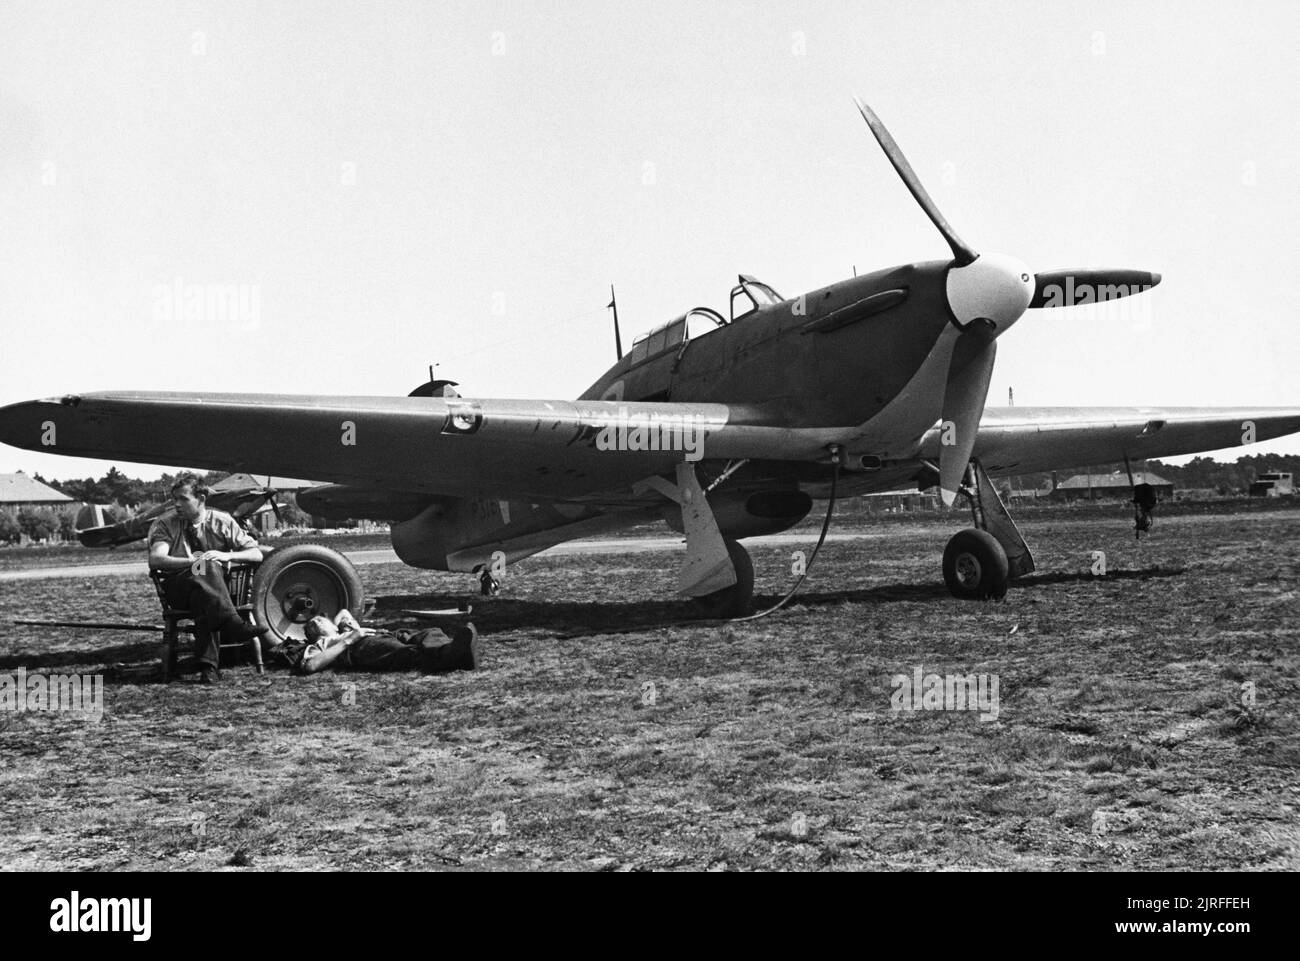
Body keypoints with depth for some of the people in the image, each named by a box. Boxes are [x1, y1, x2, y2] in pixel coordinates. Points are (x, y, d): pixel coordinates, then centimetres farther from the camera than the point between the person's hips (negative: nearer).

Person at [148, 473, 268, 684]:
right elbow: (155, 559, -10)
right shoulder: (165, 524, 8)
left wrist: (227, 556, -16)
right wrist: (192, 561, -24)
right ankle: (233, 625, -50)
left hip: (217, 587, 1)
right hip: (177, 590, -1)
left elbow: (257, 554, 3)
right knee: (207, 568, -34)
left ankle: (208, 665, -46)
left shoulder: (222, 522, 9)